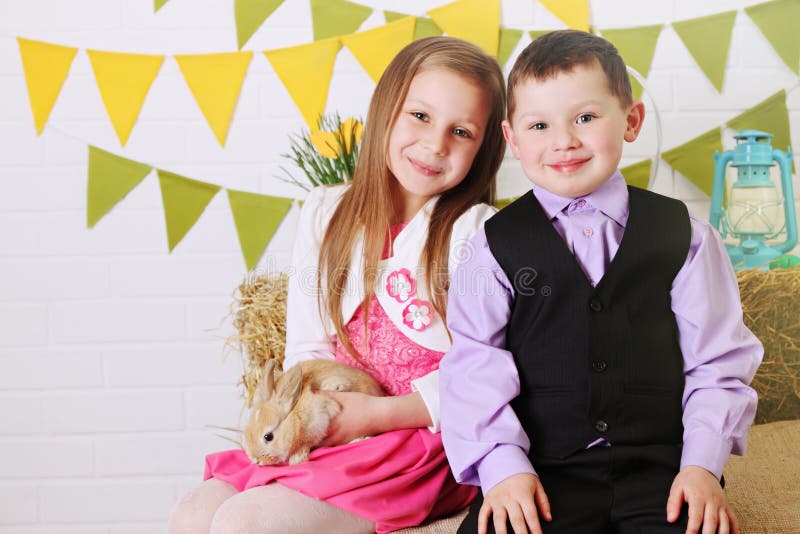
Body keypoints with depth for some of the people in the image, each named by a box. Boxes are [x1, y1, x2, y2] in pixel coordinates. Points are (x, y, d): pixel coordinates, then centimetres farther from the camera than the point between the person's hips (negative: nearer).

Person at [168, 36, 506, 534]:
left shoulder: (475, 232, -6)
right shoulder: (326, 215, 9)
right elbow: (307, 348, 10)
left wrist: (376, 413, -16)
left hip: (425, 443, -6)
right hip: (330, 433, 6)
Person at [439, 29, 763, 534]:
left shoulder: (683, 236, 9)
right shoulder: (496, 245, 7)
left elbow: (719, 359, 8)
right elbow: (474, 366, 0)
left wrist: (703, 464, -5)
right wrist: (503, 468, -12)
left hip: (660, 467, 1)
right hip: (541, 473, -1)